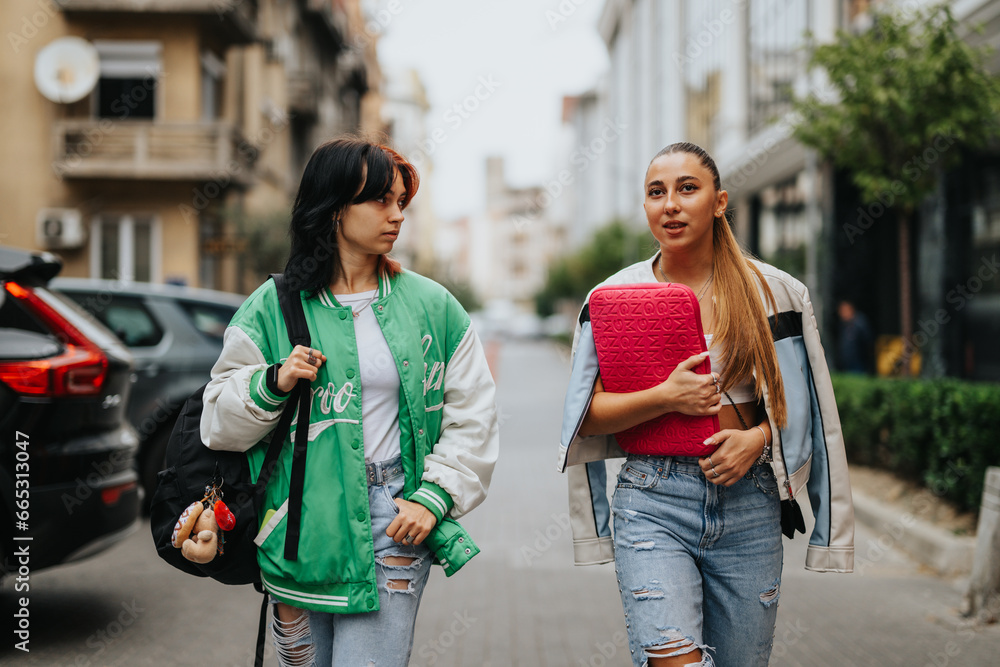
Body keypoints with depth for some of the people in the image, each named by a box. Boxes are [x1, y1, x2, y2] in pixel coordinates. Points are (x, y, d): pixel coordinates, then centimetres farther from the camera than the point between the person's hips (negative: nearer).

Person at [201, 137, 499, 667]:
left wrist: (434, 497, -3)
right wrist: (274, 383, -13)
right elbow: (219, 424, 5)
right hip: (301, 524, 0)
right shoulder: (273, 308, 3)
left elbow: (472, 418, 8)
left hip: (393, 526, 0)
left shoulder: (432, 306, 6)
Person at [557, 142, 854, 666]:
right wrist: (665, 398, -13)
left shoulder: (772, 292, 4)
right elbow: (587, 417, 2)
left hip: (748, 504, 2)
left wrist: (758, 436, -11)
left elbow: (801, 401, 9)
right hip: (653, 503, -1)